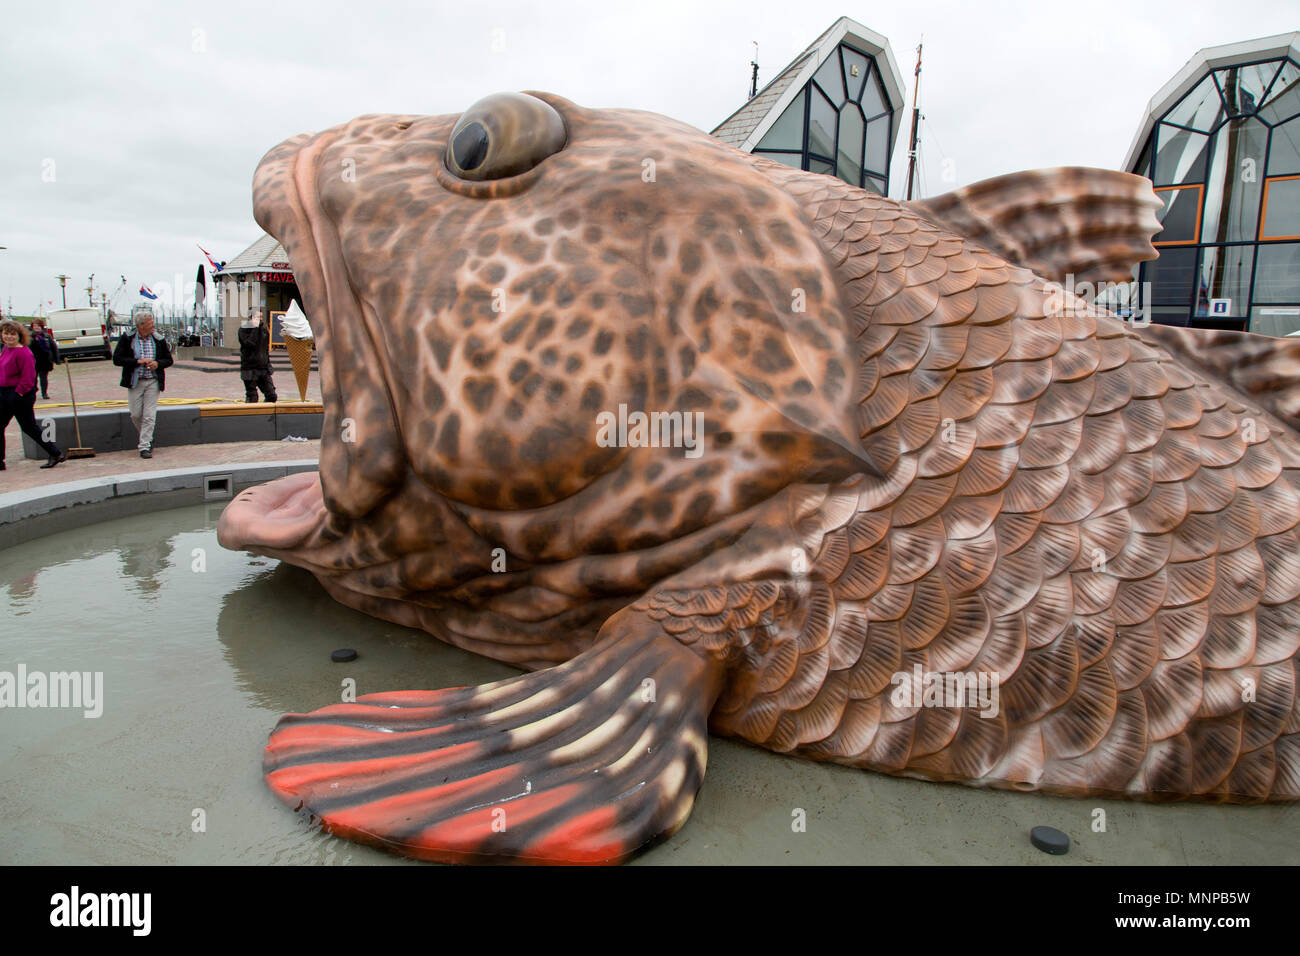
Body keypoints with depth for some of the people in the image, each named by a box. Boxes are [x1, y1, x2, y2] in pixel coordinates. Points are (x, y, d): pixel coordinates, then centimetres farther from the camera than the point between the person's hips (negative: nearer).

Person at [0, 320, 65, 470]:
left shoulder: (23, 353, -16)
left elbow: (28, 378, -19)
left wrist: (19, 393, -19)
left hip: (21, 395, -9)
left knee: (29, 427, -4)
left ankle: (56, 453, 6)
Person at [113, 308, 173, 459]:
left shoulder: (159, 340, 3)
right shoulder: (127, 339, -2)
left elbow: (169, 359, 11)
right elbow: (117, 359, -5)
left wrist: (158, 364, -11)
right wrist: (138, 361, -16)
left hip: (153, 382, 0)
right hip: (135, 382, 0)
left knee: (149, 416, -5)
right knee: (136, 415, 5)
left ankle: (145, 446, -1)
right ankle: (148, 439, 30)